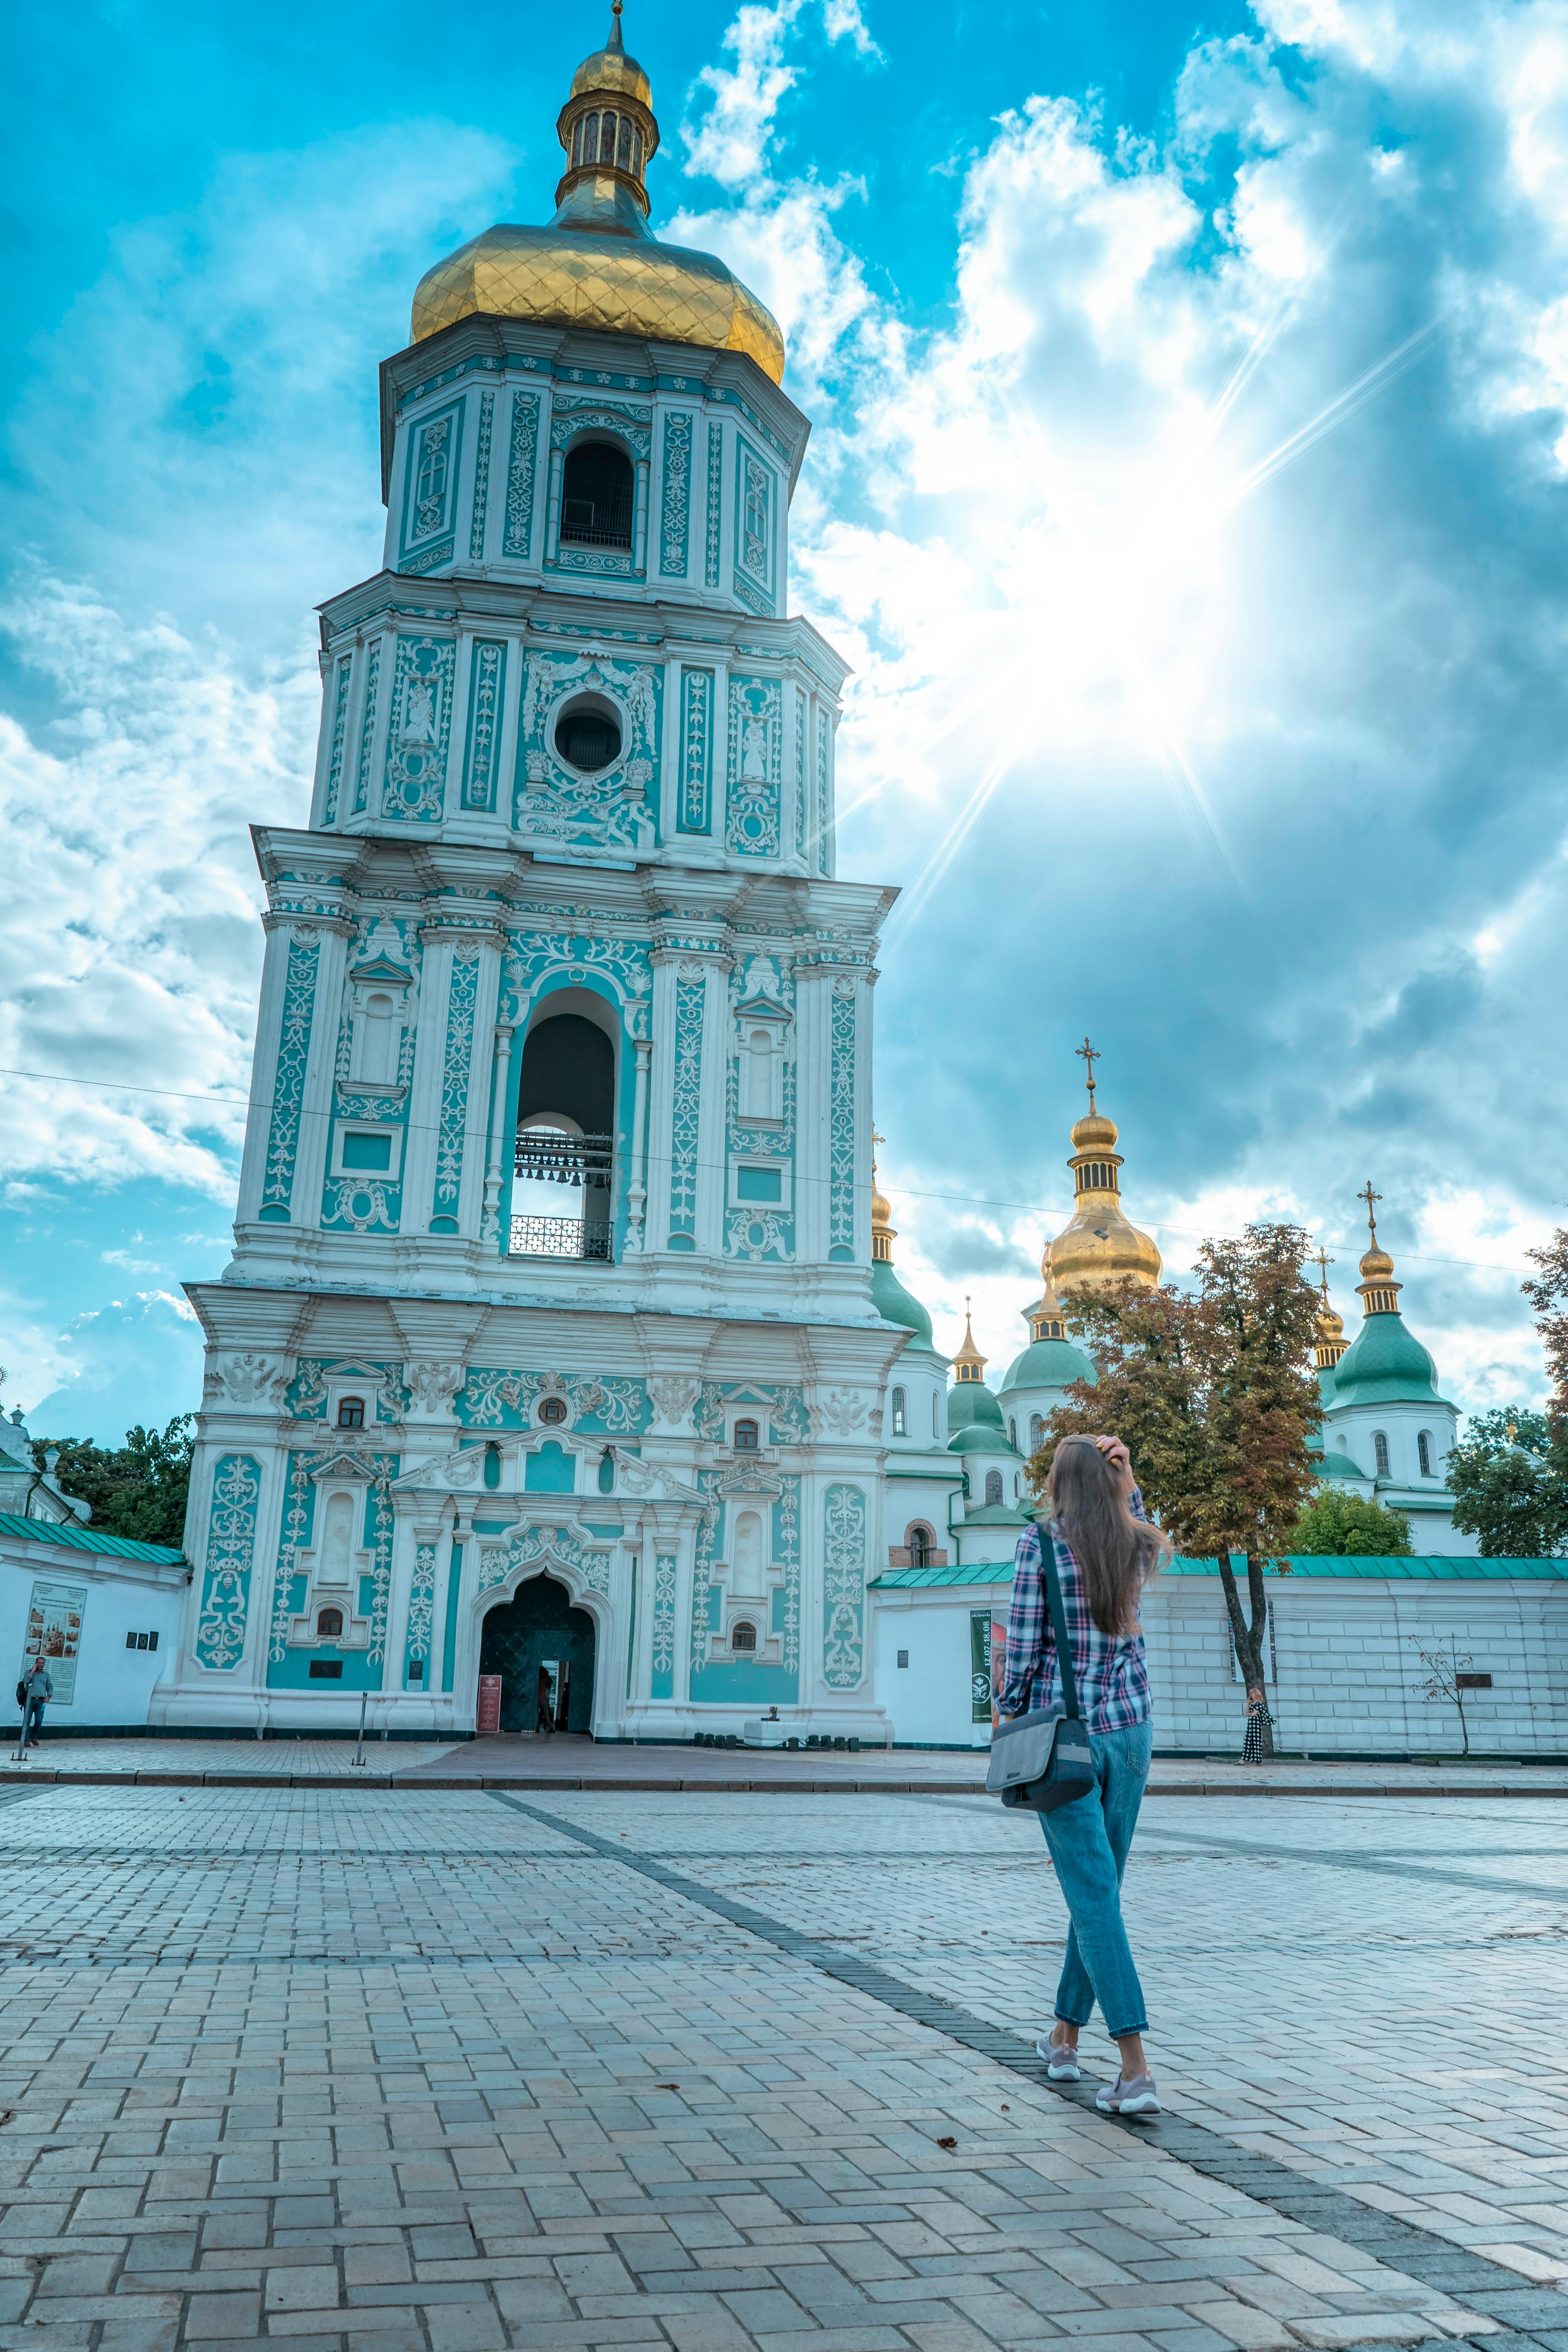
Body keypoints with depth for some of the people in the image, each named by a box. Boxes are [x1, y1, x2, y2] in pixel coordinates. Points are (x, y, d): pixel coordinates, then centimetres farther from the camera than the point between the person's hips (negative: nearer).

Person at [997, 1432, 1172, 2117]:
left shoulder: (1042, 1540, -11)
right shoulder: (1139, 1545, 3)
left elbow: (1022, 1643, -12)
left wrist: (1009, 1722, 1)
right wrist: (1126, 1477, 12)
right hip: (1130, 1727, 5)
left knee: (1094, 1895, -4)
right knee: (1098, 1887, 16)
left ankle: (1136, 2071, -10)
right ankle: (1065, 2037, 30)